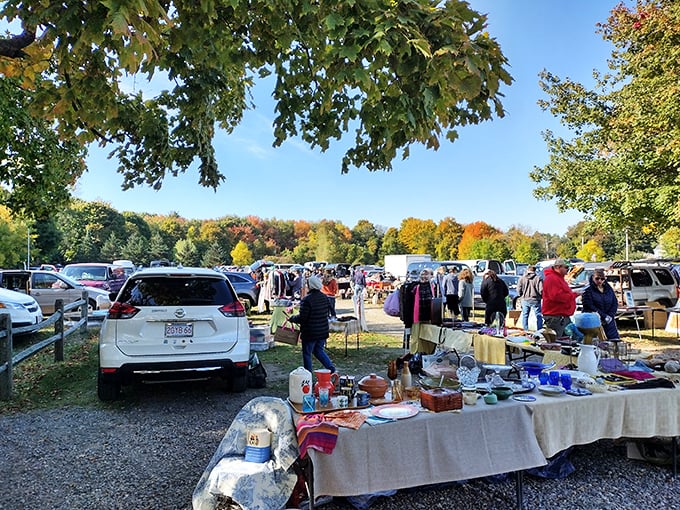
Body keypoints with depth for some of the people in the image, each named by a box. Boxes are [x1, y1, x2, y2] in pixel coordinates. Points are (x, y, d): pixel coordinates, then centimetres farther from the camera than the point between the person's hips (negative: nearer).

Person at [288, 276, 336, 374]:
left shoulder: (306, 299, -21)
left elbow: (302, 318, -20)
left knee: (307, 354, 8)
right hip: (323, 331, 7)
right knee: (319, 351, 22)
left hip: (310, 333, -7)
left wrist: (291, 318, -2)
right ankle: (331, 367, 12)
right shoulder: (324, 297, 4)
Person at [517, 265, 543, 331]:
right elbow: (541, 290, -10)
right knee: (539, 316, 7)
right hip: (535, 300, -2)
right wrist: (541, 296, 8)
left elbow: (519, 289, -2)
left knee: (525, 316, 12)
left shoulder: (522, 278, 0)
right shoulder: (538, 278, -7)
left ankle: (525, 330, 13)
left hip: (525, 300, 2)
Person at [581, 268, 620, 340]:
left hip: (608, 321, 5)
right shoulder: (588, 290, -8)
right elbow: (589, 306, -14)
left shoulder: (608, 288, 9)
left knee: (615, 340, 6)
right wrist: (604, 316, -15)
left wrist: (610, 316, -6)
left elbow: (615, 303, 9)